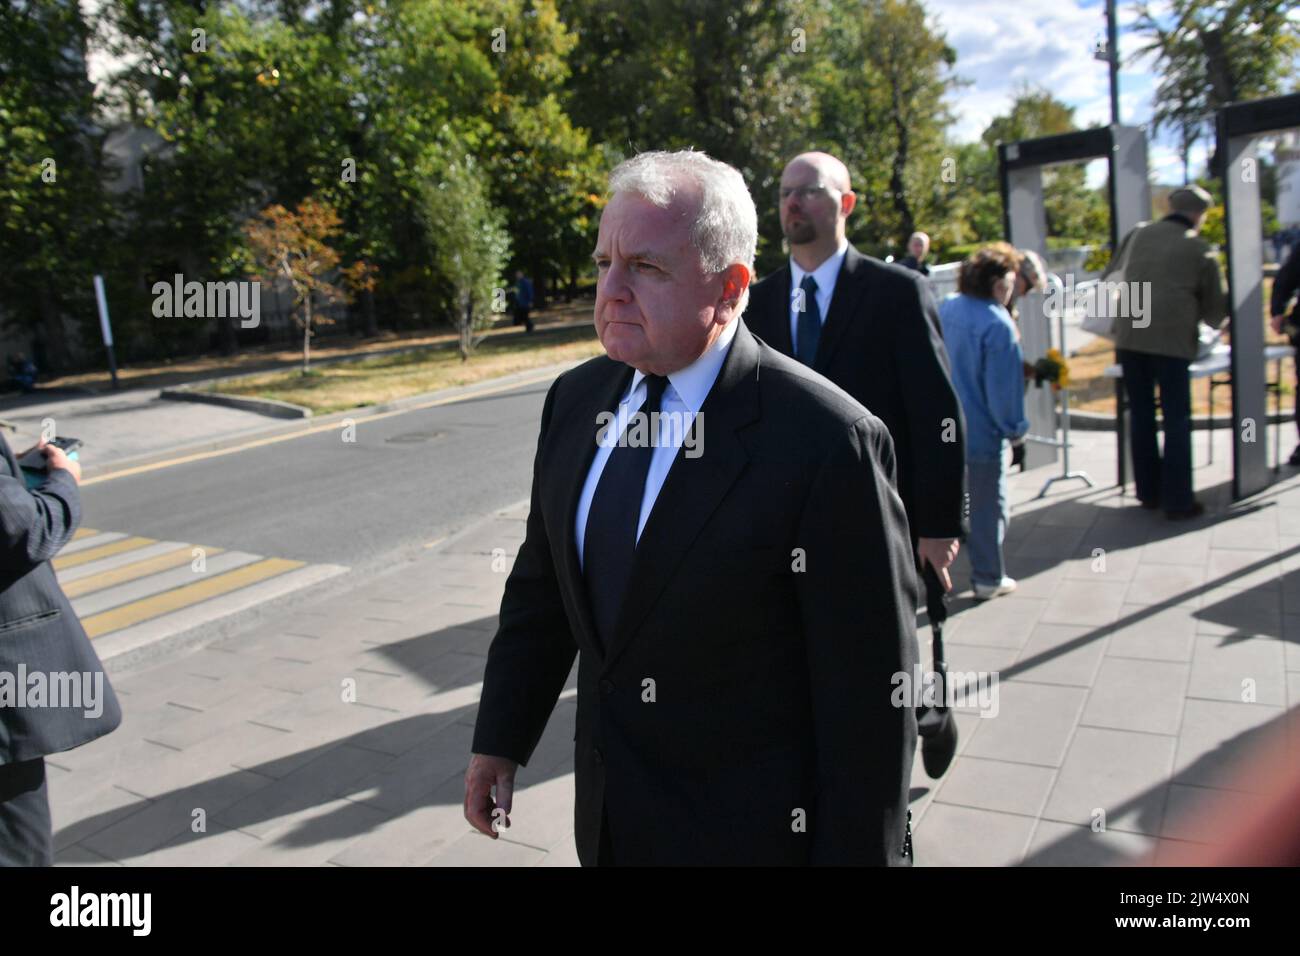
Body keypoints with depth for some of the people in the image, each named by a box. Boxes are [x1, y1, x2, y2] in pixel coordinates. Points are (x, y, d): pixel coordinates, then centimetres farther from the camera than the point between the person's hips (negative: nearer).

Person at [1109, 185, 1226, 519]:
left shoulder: (1138, 235, 13)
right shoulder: (1201, 251, 4)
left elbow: (1108, 280, 25)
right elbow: (1214, 312, 10)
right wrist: (1212, 322, 32)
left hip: (1128, 337, 4)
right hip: (1172, 340, -4)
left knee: (1140, 415, 12)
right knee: (1176, 420, 3)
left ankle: (1148, 492, 19)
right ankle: (1177, 501, 5)